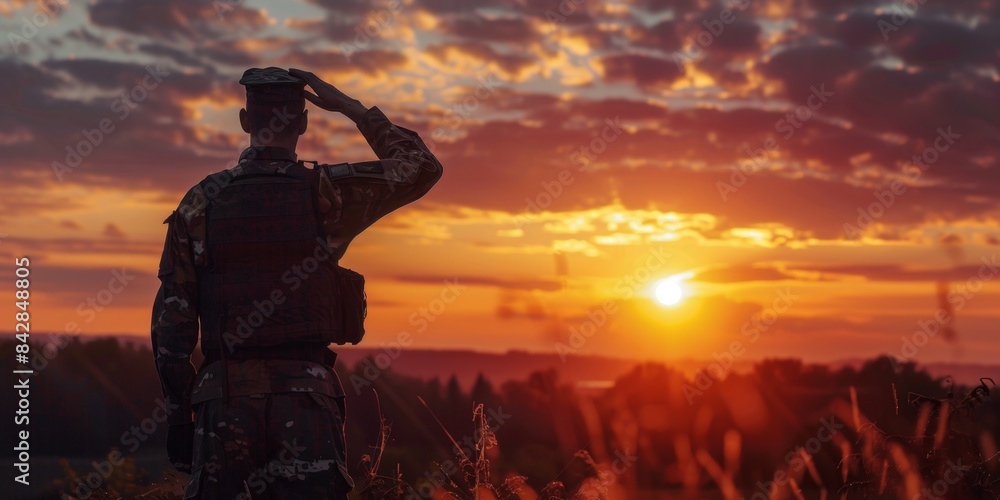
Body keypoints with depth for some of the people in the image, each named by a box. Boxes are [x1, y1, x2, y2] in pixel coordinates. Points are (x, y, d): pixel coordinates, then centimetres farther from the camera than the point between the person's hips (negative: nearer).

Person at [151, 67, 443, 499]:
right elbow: (421, 166, 13)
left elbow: (171, 319, 3)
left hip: (224, 398, 2)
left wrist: (178, 415, 10)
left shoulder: (201, 202, 4)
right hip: (306, 397, -1)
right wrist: (351, 107, 16)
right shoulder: (327, 193, -1)